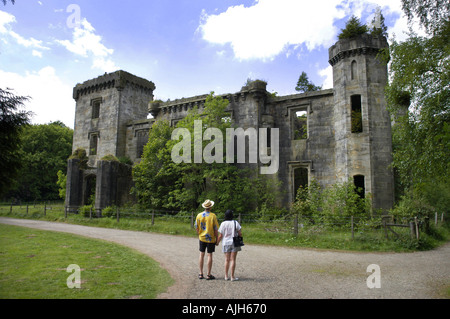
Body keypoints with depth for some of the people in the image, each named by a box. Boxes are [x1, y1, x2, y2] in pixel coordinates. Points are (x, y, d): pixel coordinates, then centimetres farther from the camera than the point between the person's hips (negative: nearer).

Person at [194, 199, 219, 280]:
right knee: (210, 255, 4)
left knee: (201, 255, 13)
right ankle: (208, 275, 9)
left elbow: (196, 228, 2)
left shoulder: (199, 215, -3)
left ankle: (201, 274, 17)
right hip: (211, 239, -3)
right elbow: (216, 229, -11)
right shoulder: (213, 216, -12)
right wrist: (216, 239, 0)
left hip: (202, 238, 3)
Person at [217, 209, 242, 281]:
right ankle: (232, 276, 5)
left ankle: (226, 276, 14)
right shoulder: (235, 223, -5)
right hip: (234, 243, -1)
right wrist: (240, 235, 19)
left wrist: (217, 242, 12)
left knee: (227, 260, 10)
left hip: (226, 243, 1)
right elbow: (240, 233, -3)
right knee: (233, 260, 3)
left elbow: (220, 236, -4)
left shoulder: (223, 224, -5)